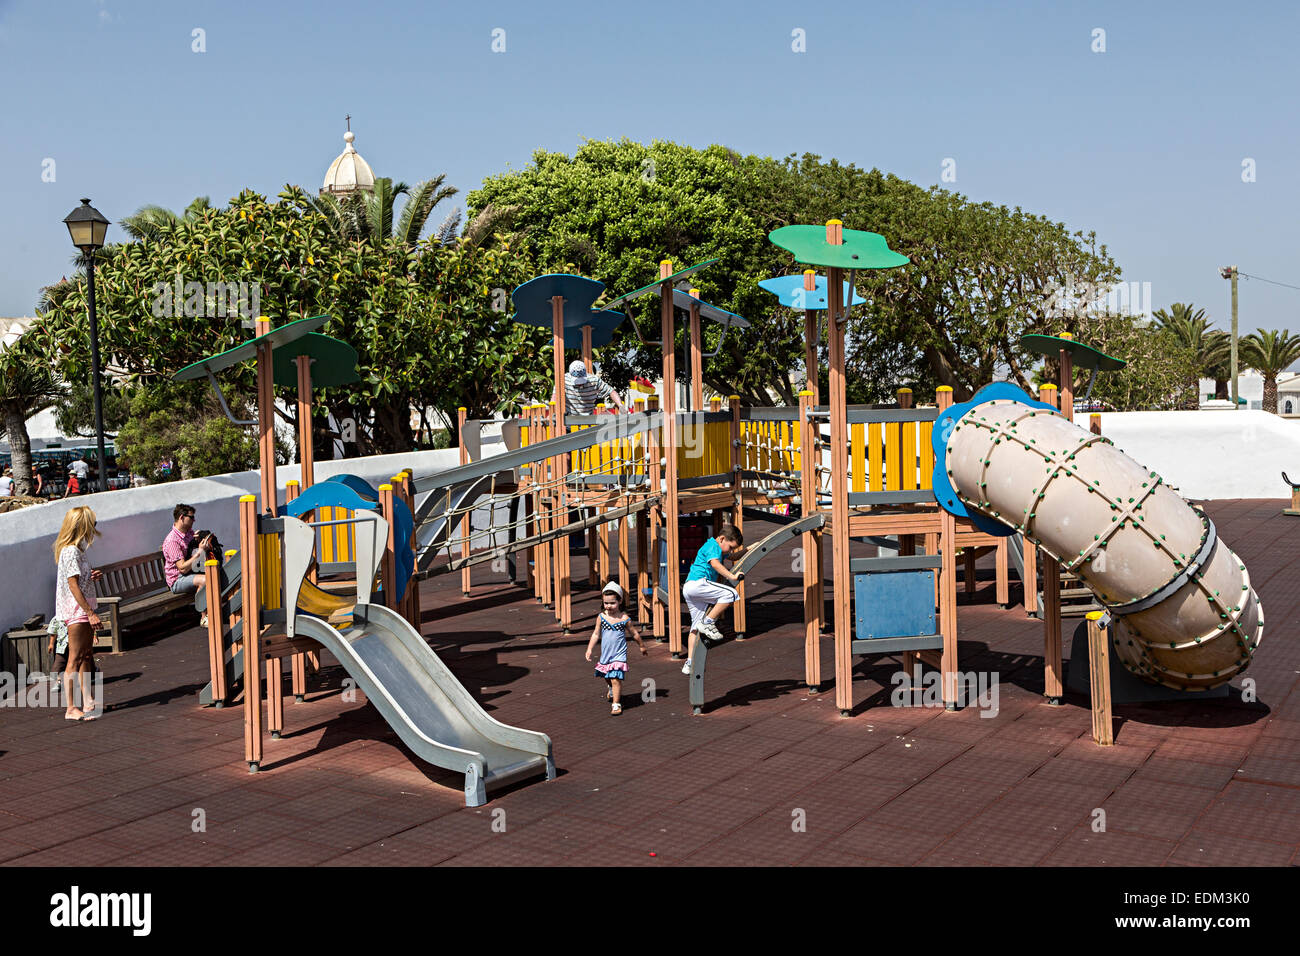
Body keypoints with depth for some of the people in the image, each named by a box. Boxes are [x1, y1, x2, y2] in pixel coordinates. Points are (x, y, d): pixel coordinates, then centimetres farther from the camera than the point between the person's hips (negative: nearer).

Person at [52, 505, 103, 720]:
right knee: (75, 659, -6)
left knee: (86, 656, 13)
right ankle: (71, 708, -2)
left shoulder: (78, 550, 14)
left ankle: (88, 702, 20)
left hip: (83, 611, 10)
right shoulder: (70, 552, -16)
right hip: (76, 611, -10)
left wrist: (92, 577, 2)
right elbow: (73, 586, -20)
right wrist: (90, 613, -20)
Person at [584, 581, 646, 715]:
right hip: (605, 654, 4)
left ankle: (616, 704, -4)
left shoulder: (624, 618, -11)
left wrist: (642, 647, 14)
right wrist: (590, 649, -6)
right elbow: (596, 634, 1)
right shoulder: (601, 617, -5)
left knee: (615, 679, -13)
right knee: (607, 678, 23)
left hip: (619, 655, -4)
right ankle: (612, 690, 54)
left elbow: (634, 634, 2)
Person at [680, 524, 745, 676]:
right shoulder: (712, 545, -4)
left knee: (696, 627, 12)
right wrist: (732, 576, -26)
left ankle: (689, 664, 11)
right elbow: (714, 563, -22)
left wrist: (741, 546, 26)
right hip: (697, 582, -11)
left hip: (689, 589, 11)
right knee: (730, 593, -22)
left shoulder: (718, 549, 28)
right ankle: (707, 623, -16)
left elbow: (735, 555, 44)